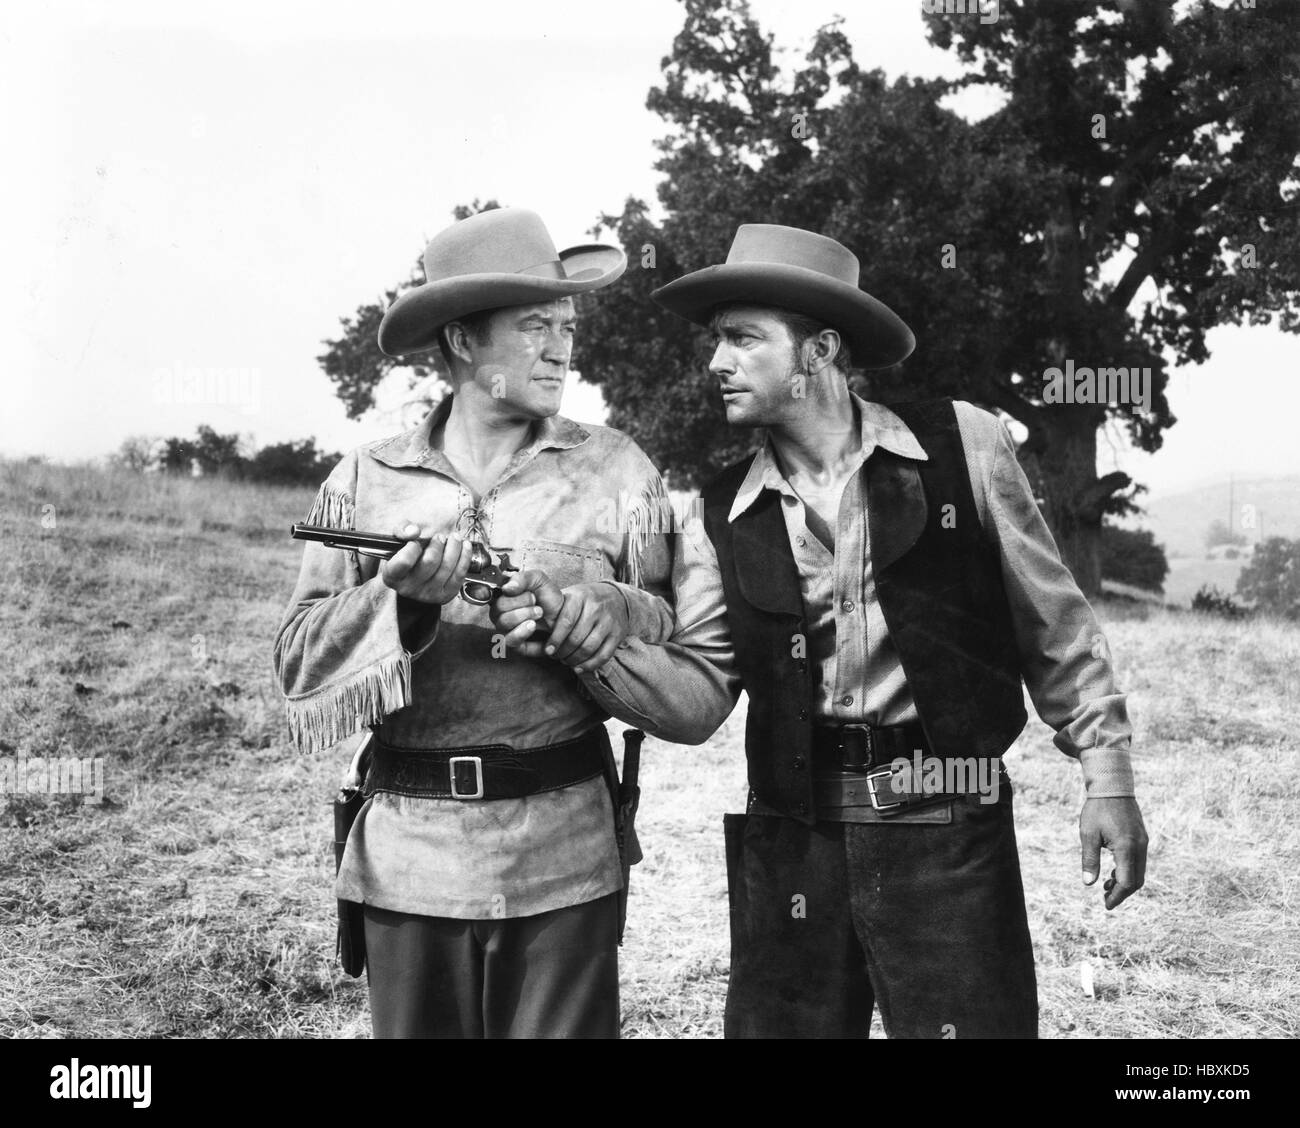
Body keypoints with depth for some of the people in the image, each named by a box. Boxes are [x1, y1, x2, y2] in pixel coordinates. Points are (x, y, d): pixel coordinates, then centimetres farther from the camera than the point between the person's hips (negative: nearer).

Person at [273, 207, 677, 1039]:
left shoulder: (615, 469, 3)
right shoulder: (365, 480, 4)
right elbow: (302, 659, 1)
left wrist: (612, 613, -17)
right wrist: (400, 598, -16)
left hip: (564, 853, 0)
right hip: (409, 852, 1)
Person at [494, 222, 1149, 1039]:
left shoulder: (962, 446, -3)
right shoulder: (725, 520, 4)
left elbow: (1054, 626, 3)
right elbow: (696, 696, -3)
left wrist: (1107, 774, 1)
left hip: (948, 826, -3)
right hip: (791, 837, 3)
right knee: (779, 1021, 12)